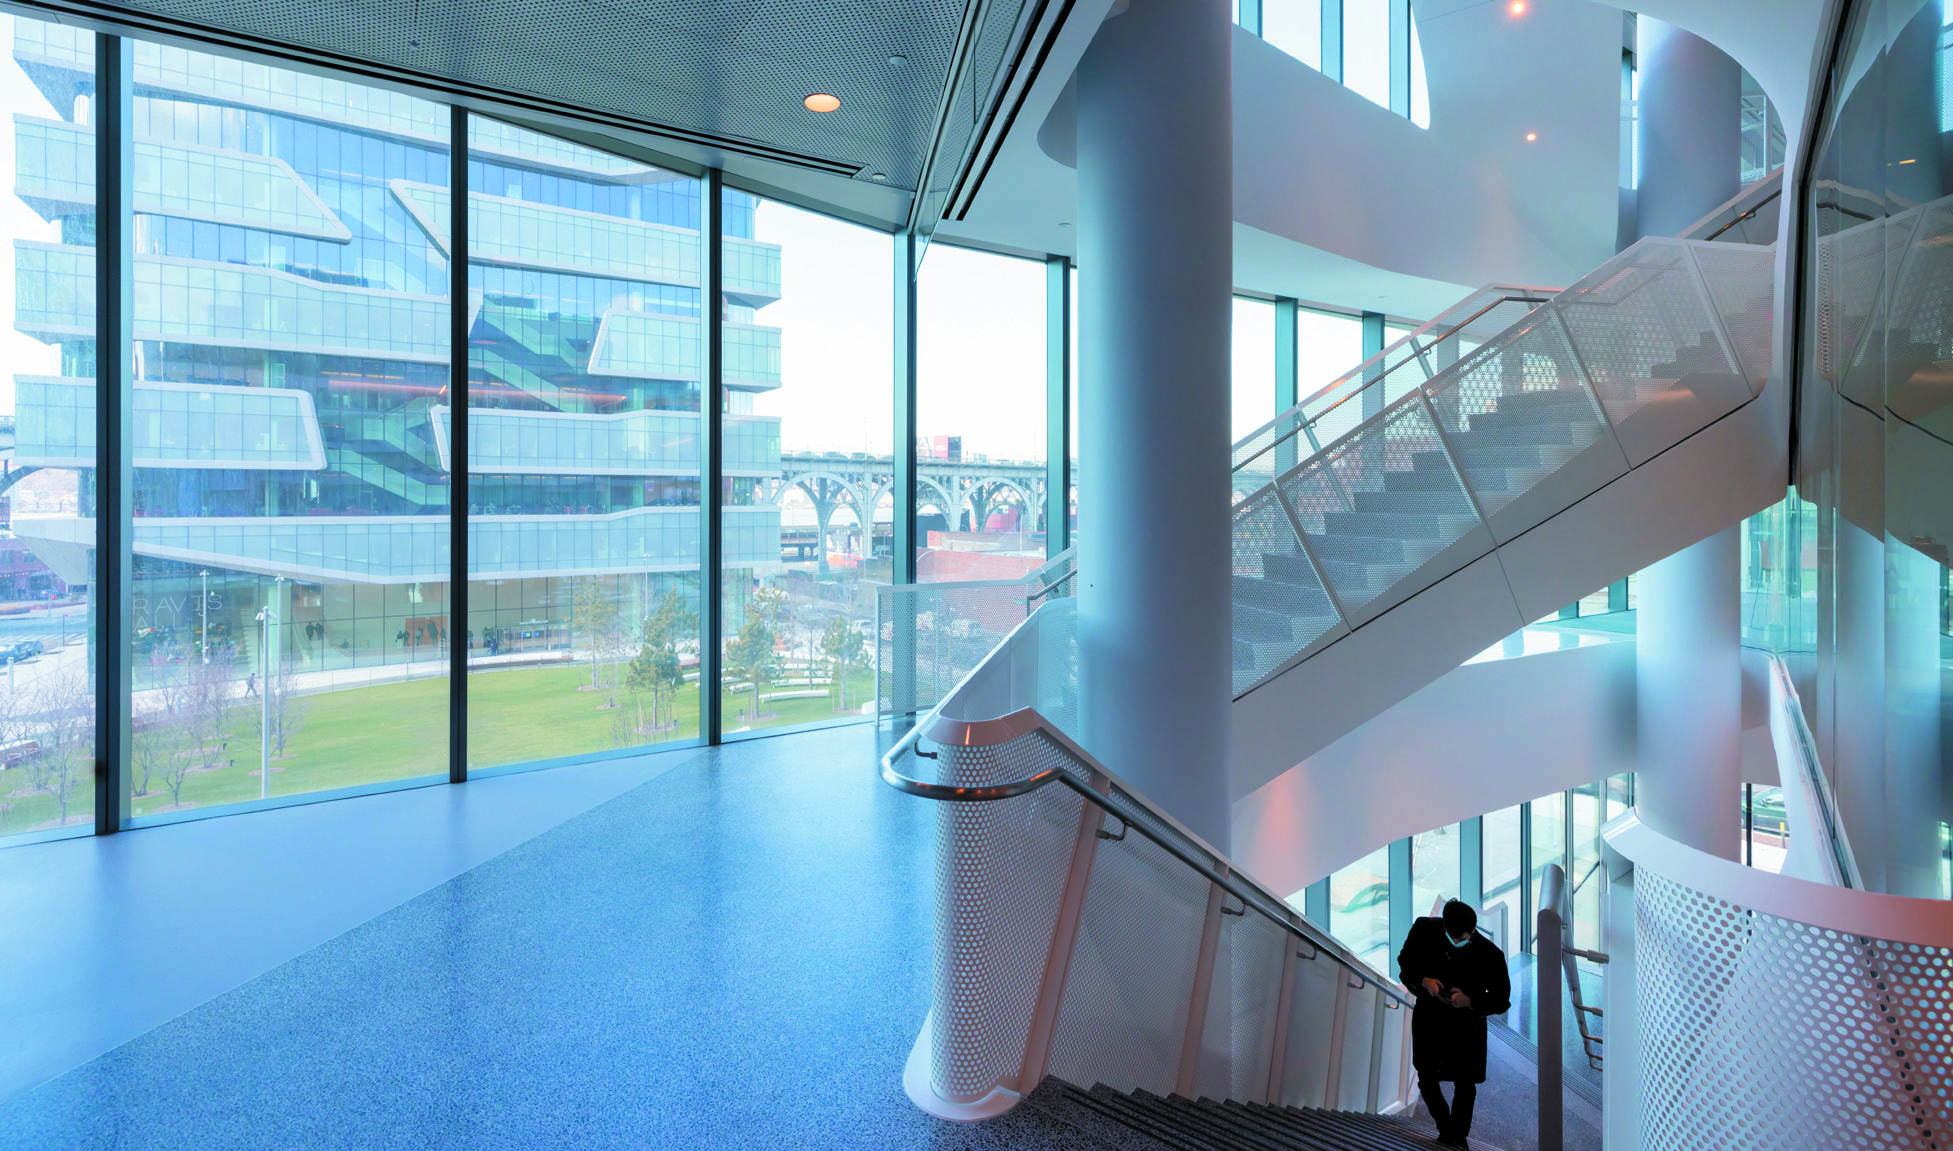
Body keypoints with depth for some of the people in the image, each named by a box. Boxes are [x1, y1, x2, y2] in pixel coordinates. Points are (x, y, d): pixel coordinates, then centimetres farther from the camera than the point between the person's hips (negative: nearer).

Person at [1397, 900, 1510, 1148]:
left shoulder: (1490, 954, -21)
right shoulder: (1425, 929, -17)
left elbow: (1502, 1000, -9)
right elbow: (1405, 960, -1)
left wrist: (1470, 1002, -25)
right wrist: (1423, 980, -20)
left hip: (1467, 1023, -1)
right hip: (1428, 1018, 1)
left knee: (1464, 1086, 10)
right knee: (1426, 1080, 8)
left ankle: (1459, 1137, 35)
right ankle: (1446, 1130, 35)